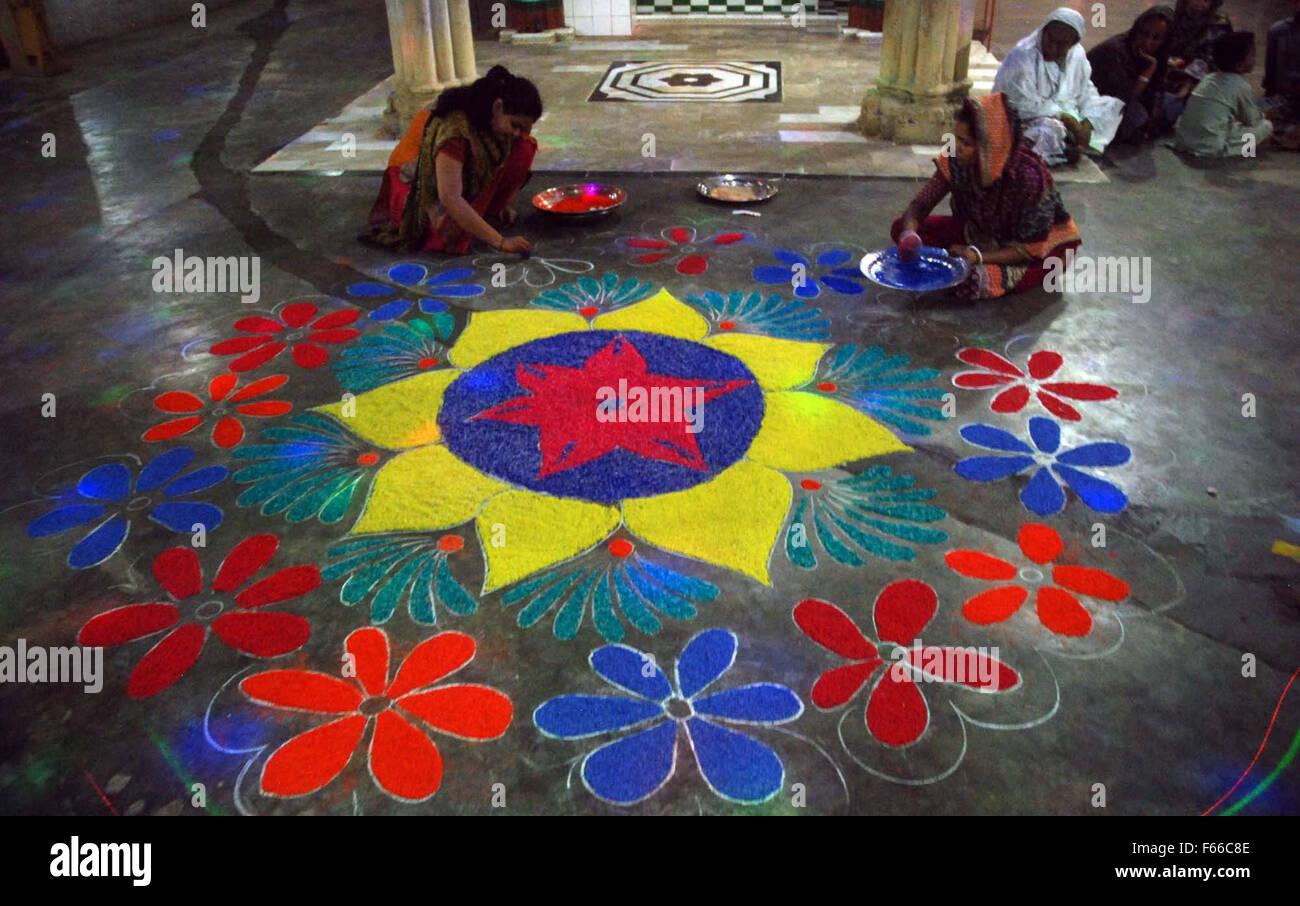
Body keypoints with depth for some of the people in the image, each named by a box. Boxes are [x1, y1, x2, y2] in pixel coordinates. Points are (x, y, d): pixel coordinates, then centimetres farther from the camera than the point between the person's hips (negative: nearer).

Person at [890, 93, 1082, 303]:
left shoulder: (1027, 175, -31)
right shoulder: (954, 162, -21)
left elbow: (1031, 248, -26)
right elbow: (920, 204, -12)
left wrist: (978, 256, -39)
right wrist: (909, 235, -36)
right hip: (979, 233, 4)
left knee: (1059, 256, -40)